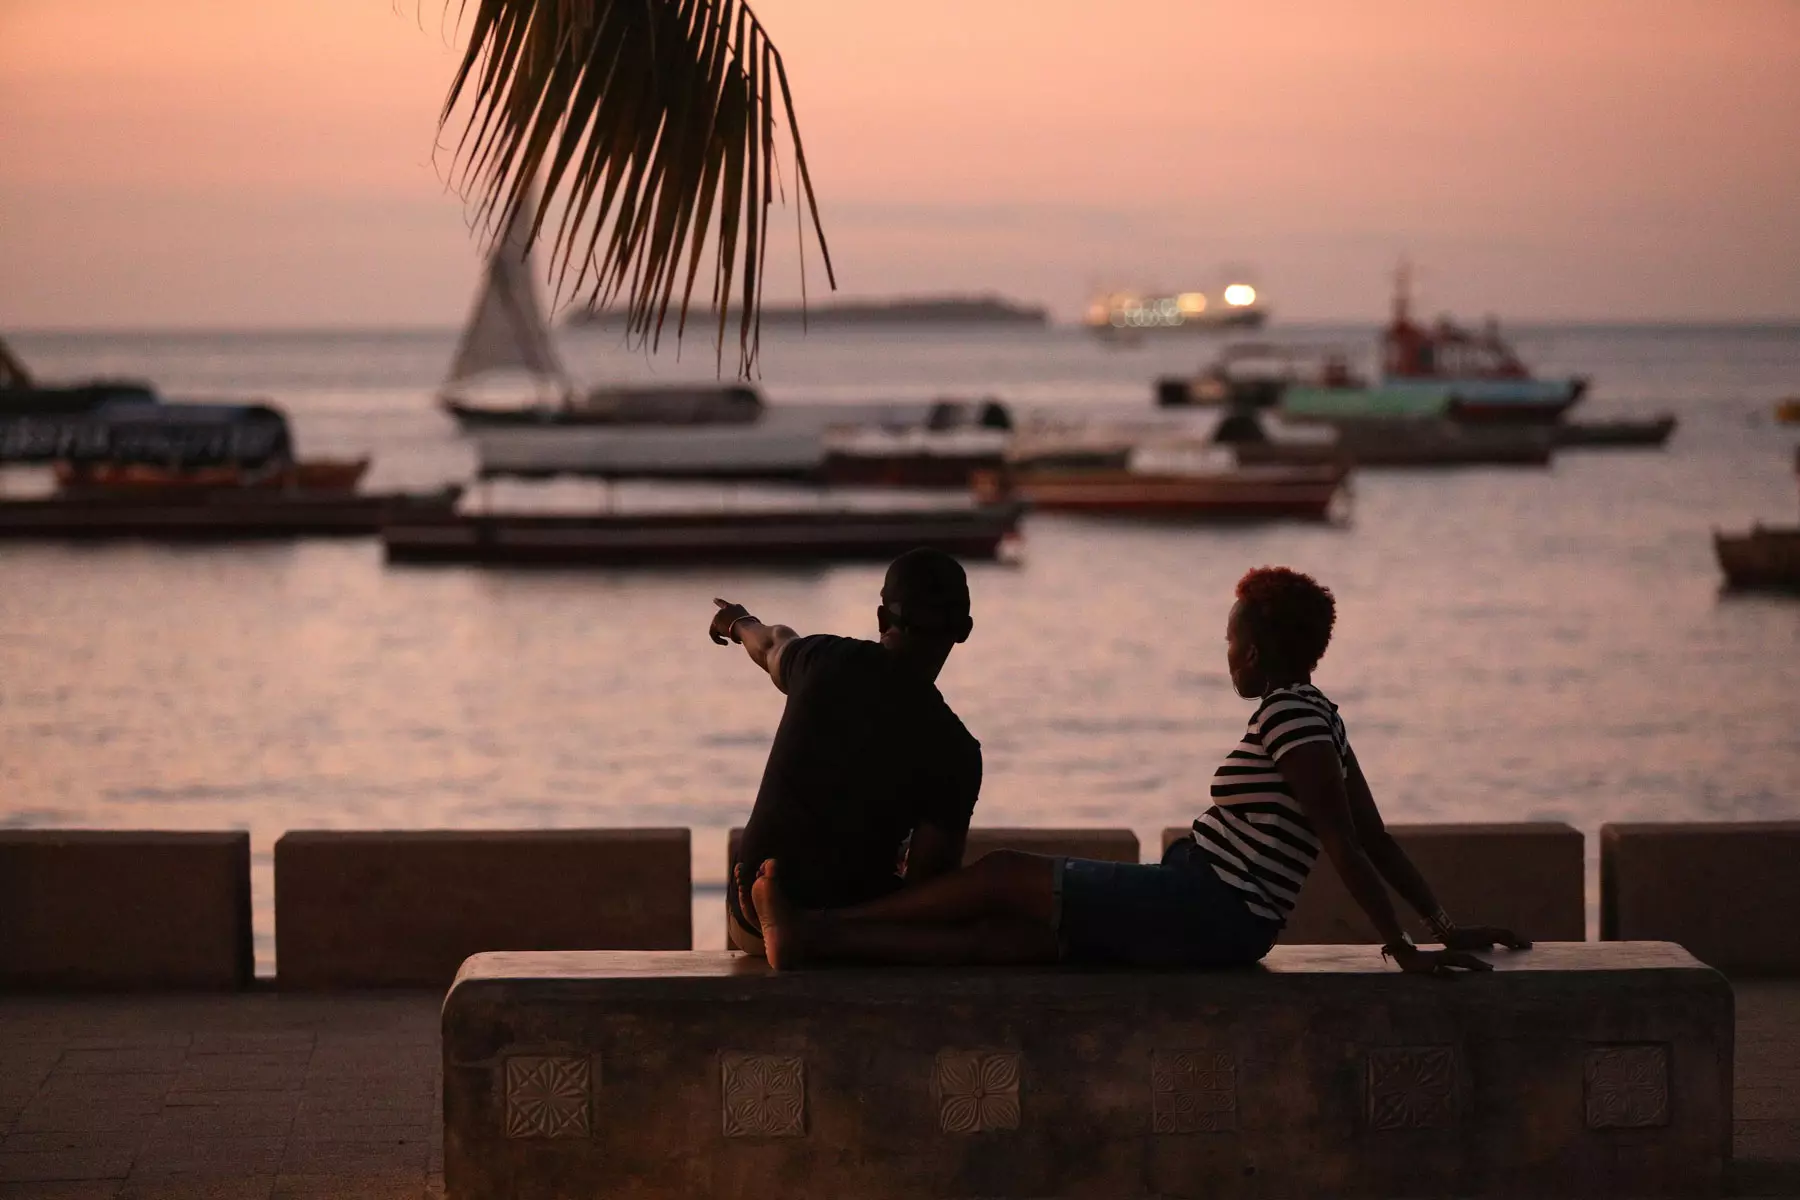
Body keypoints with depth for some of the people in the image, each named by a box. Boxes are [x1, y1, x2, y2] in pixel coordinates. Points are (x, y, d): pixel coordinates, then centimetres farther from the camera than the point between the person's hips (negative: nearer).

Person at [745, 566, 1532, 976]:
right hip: (1214, 924, 9)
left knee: (1004, 876, -1)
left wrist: (1404, 948, -25)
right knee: (999, 936, 6)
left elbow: (1346, 846, -21)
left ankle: (817, 926, 6)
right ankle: (812, 941, 6)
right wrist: (1443, 923, 18)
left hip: (1202, 913, -9)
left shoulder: (1289, 718, -15)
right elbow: (1375, 839, 14)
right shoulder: (1313, 716, 15)